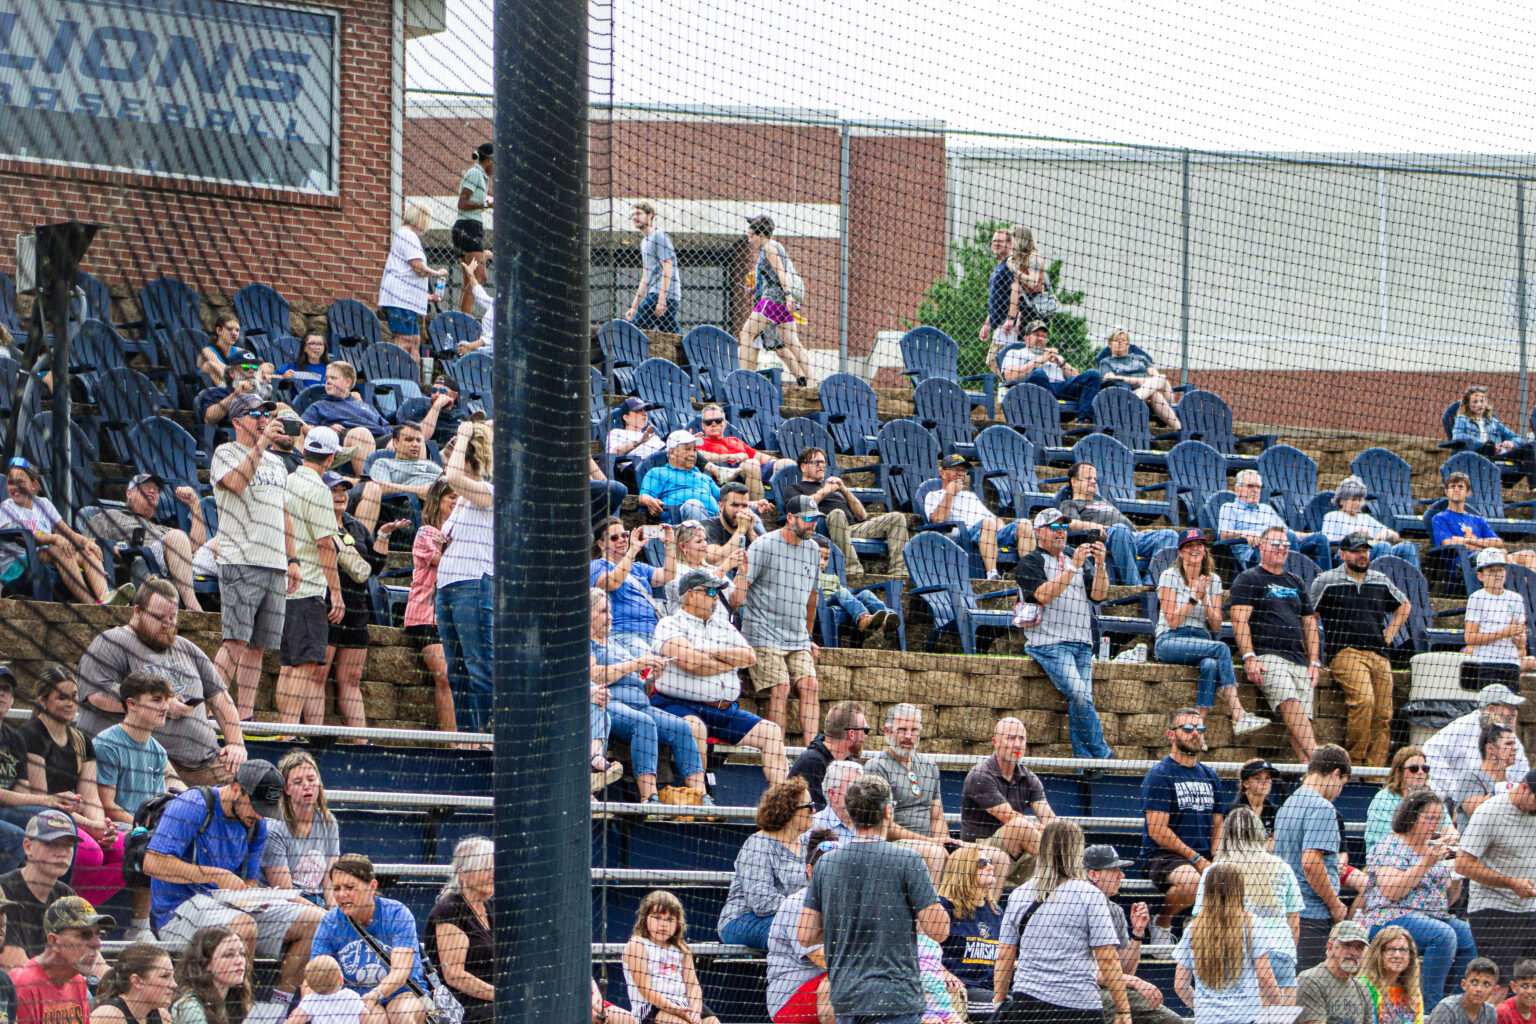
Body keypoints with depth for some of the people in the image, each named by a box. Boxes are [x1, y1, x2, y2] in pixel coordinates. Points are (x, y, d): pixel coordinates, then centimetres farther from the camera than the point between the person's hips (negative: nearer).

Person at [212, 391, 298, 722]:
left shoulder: (275, 462, 23)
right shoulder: (226, 453, 2)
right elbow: (236, 482, -20)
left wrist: (292, 559, 18)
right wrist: (261, 443, -17)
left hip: (275, 568, 7)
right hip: (240, 562, -7)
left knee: (258, 646, 4)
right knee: (236, 641, -15)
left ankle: (246, 716, 5)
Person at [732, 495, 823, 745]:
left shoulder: (813, 550, 12)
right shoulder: (764, 546, -6)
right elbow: (738, 592, -10)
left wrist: (808, 637, 29)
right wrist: (736, 597, -33)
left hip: (797, 639, 6)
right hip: (764, 635, -6)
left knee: (809, 685, -12)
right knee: (780, 688, -19)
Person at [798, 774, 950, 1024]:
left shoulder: (825, 863, 6)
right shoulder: (906, 861, -9)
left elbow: (806, 936, 8)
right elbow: (938, 931, -8)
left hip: (843, 1001, 5)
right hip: (895, 999, -5)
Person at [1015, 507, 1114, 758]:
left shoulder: (1077, 558, 21)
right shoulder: (1030, 563, 5)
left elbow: (1097, 595, 9)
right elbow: (1043, 595, -14)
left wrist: (1099, 564, -7)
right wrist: (1074, 567, -17)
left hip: (1082, 643, 6)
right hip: (1049, 642, -6)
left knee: (1082, 698, -8)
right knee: (1078, 694, -21)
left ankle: (1083, 758, -10)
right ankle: (1103, 755, -17)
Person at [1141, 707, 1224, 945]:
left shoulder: (1209, 776, 18)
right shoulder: (1159, 775, -4)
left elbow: (1217, 825, 21)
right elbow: (1157, 830, -11)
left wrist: (1214, 860, 0)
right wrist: (1196, 859, -15)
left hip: (1203, 857, 6)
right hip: (1162, 855, -6)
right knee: (1190, 880, -37)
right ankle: (1161, 924, -8)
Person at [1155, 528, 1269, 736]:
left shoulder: (1213, 580, 13)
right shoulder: (1170, 576, 0)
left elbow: (1216, 626, 7)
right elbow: (1173, 622, -8)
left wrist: (1205, 599, -6)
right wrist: (1194, 597, -12)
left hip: (1201, 641, 4)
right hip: (1169, 642, -4)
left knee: (1211, 664, -36)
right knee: (1221, 649, -32)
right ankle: (1238, 717, -39)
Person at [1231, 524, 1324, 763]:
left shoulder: (1295, 582, 27)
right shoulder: (1248, 579, 9)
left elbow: (1309, 624, 27)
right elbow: (1240, 621, -3)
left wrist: (1314, 662, 15)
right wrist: (1249, 658, -15)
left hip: (1299, 659, 6)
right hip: (1266, 655, -6)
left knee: (1303, 720, -9)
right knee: (1289, 701, -30)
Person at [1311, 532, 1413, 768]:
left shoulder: (1381, 580, 18)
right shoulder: (1326, 581, 5)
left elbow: (1404, 605, 35)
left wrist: (1390, 632, 21)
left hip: (1379, 655, 5)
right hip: (1345, 653, -5)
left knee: (1383, 713, -6)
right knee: (1363, 699, -28)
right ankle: (1354, 761, -21)